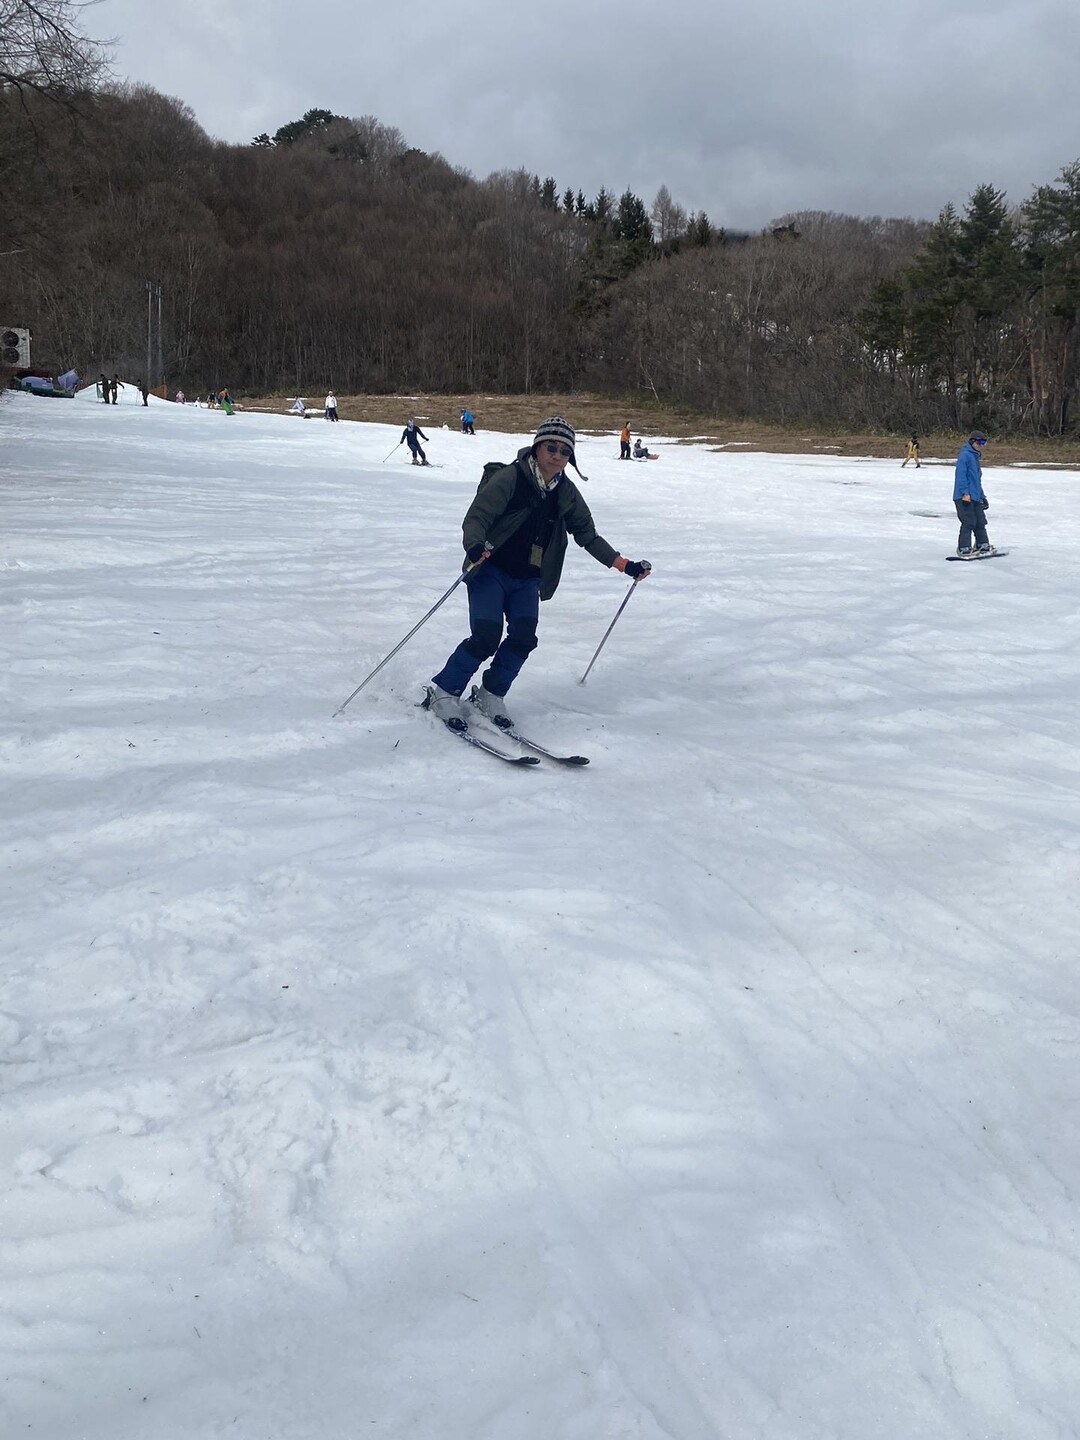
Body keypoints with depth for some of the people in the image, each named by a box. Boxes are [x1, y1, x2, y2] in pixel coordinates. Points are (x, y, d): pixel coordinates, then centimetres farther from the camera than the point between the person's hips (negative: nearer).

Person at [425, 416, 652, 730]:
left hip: (528, 581, 5)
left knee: (523, 638, -12)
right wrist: (475, 546, -40)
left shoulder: (566, 493, 5)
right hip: (491, 571, -5)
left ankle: (490, 695, 8)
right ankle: (443, 692, 1)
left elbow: (587, 535, 11)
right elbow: (476, 517, -18)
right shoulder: (510, 477, -13)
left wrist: (624, 565, 4)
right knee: (486, 638, -18)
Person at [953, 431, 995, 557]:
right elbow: (961, 475, -17)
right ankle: (963, 549, -4)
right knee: (968, 522, -10)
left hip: (975, 497, 9)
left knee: (980, 522, 12)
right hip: (964, 497, -9)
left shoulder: (976, 458, 20)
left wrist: (982, 497, 26)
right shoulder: (965, 455, -9)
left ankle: (983, 546, 22)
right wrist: (965, 493, -23)